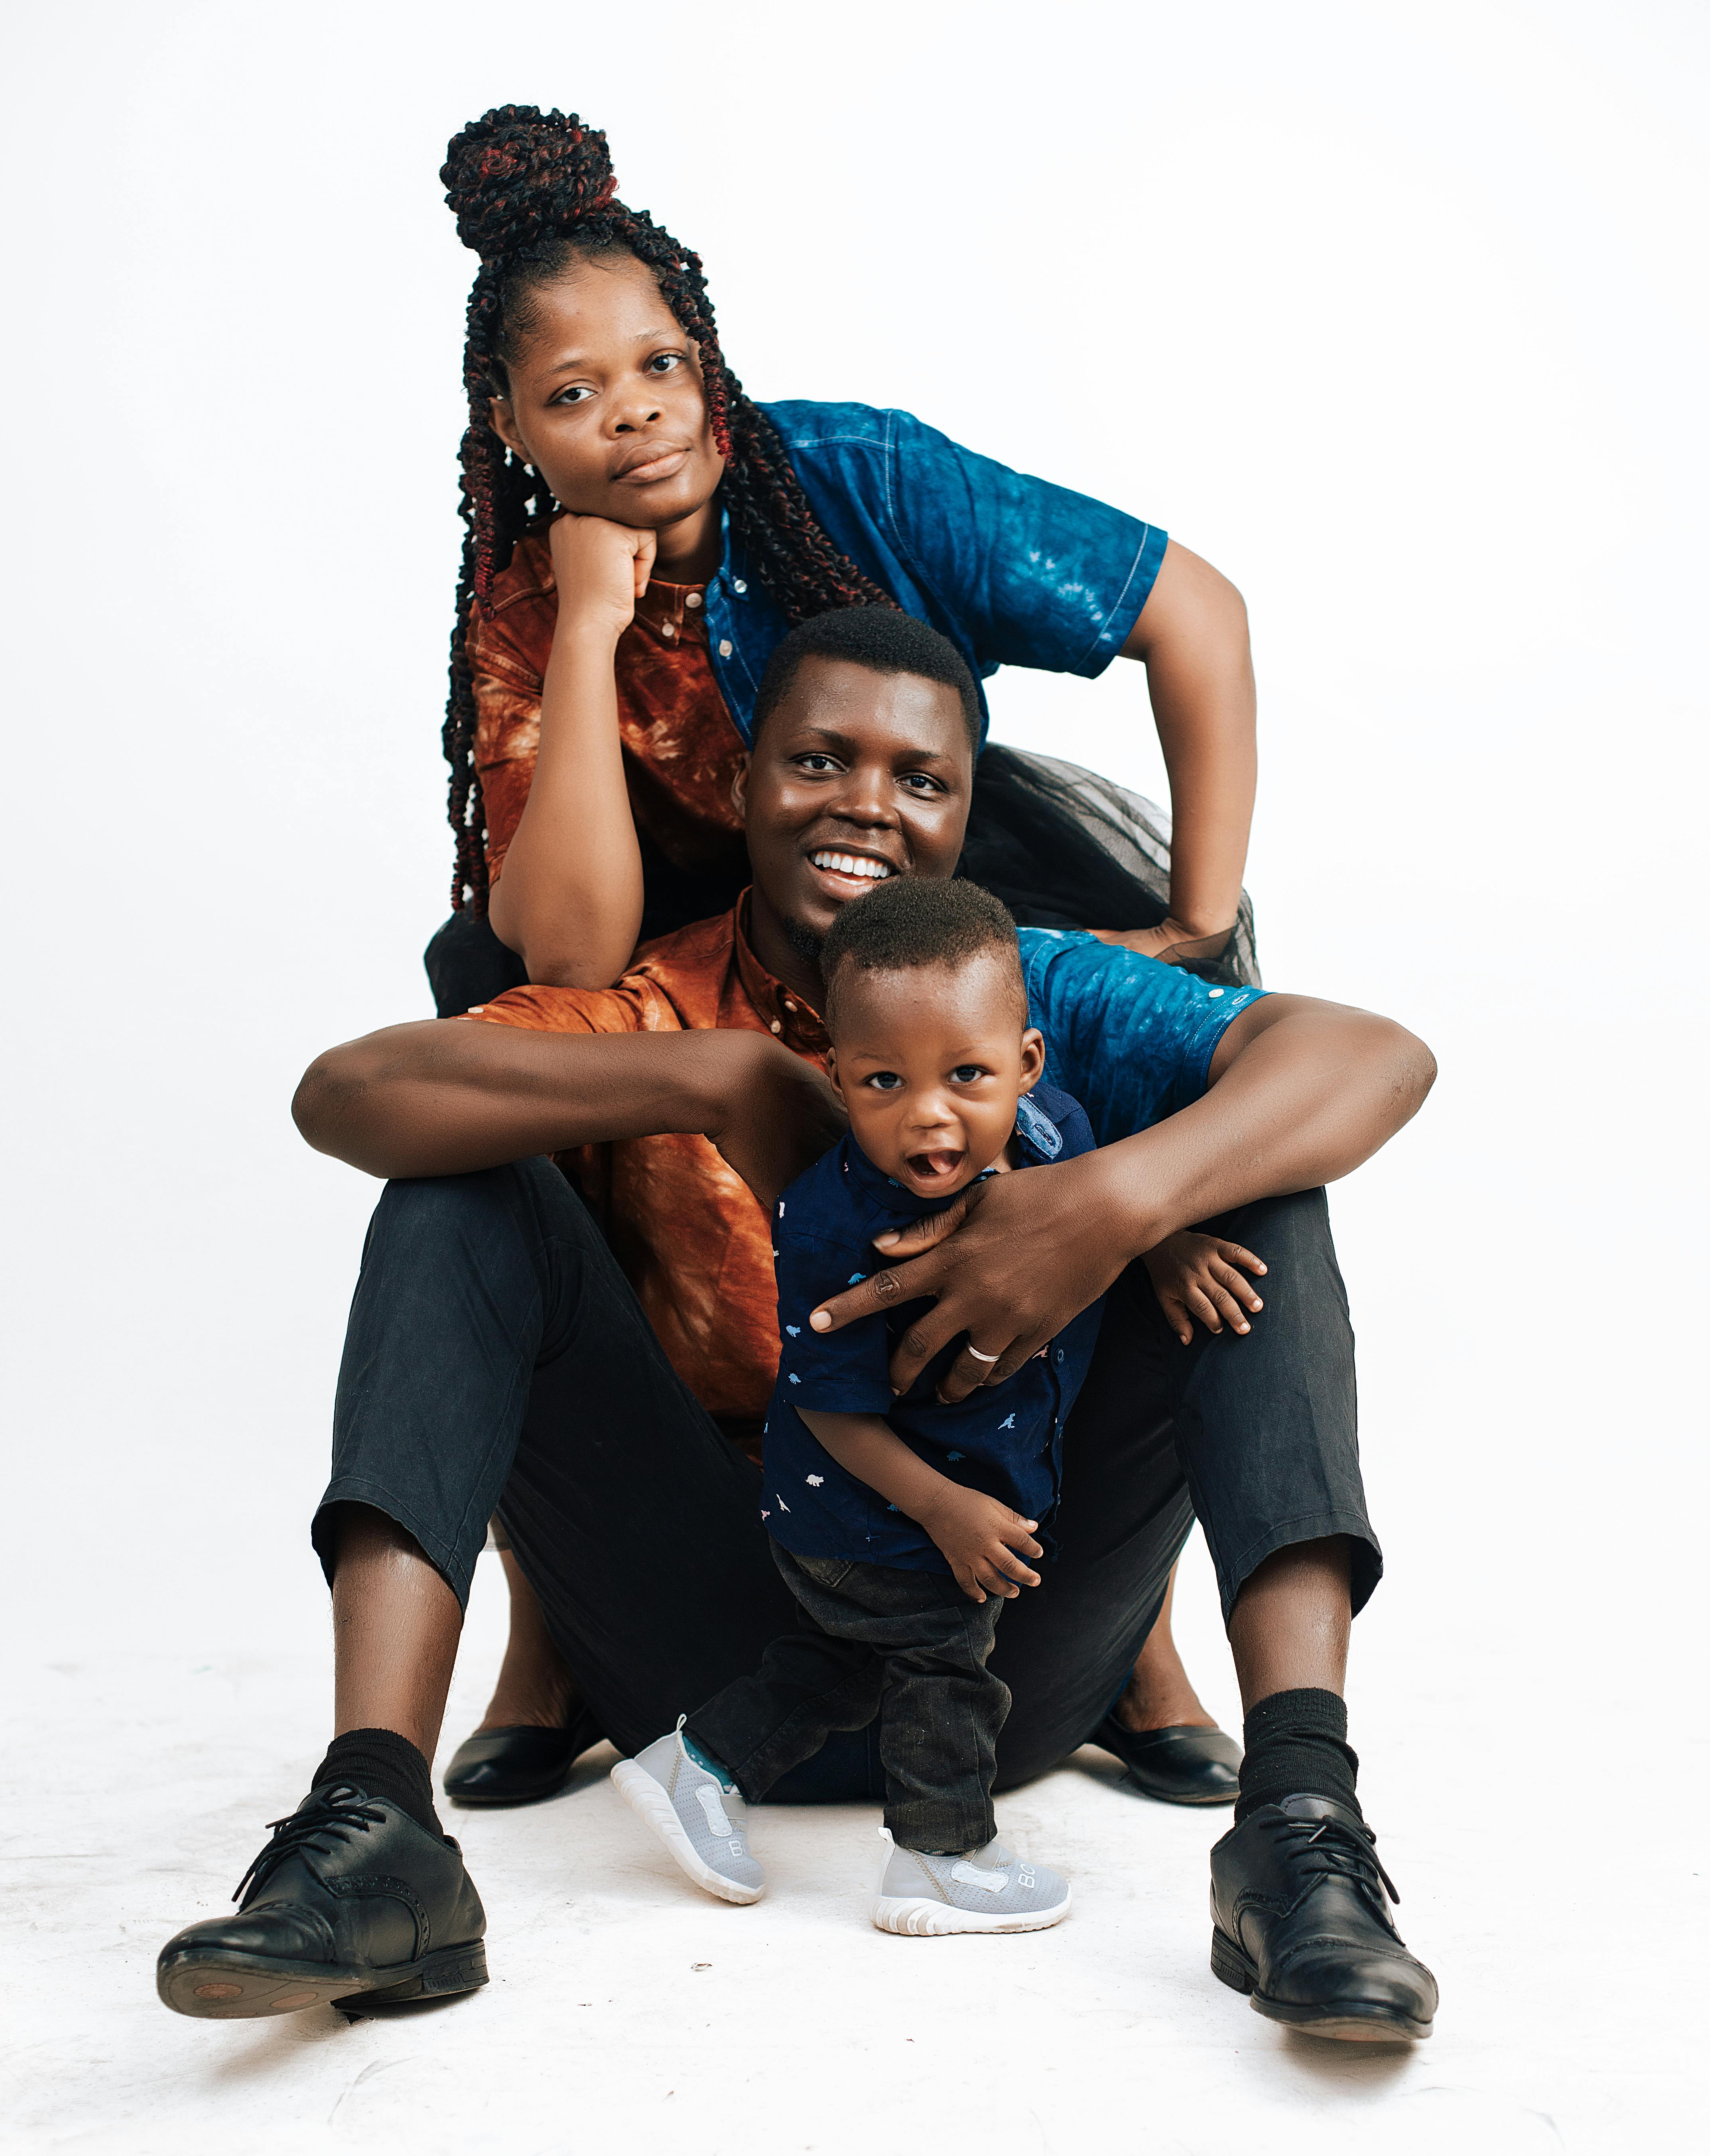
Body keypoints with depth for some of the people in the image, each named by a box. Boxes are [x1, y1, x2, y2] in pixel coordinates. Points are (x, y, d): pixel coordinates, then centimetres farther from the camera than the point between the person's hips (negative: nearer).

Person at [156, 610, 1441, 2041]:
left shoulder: (1046, 995, 0)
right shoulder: (651, 1010, 1)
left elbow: (1380, 1057, -17)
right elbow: (344, 1093, -18)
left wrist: (1119, 1200, -35)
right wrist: (714, 1080, -24)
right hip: (720, 1646, 0)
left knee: (1250, 1189, -15)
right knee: (463, 1192, -13)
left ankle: (1298, 1821, -28)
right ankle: (373, 1831, -25)